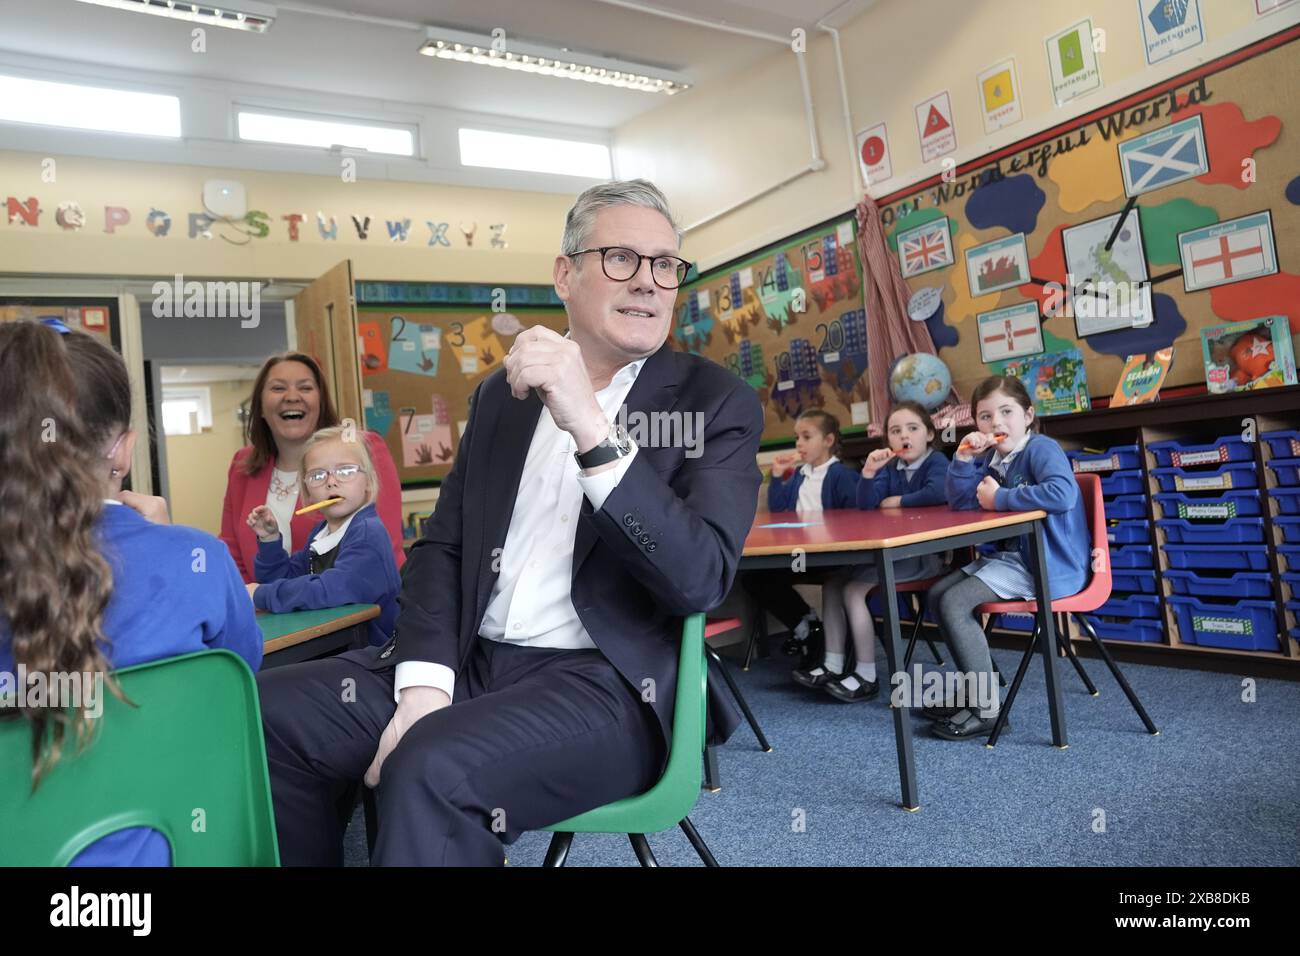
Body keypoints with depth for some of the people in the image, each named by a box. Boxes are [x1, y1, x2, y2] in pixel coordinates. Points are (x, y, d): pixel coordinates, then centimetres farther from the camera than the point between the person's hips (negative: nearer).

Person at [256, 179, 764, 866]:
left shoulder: (716, 401, -3)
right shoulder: (502, 394, 12)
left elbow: (701, 578, -17)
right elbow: (442, 546, 9)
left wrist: (590, 427, -27)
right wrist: (424, 685, -8)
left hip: (609, 682, -5)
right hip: (469, 661, 6)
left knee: (431, 768, -31)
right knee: (268, 711, -8)